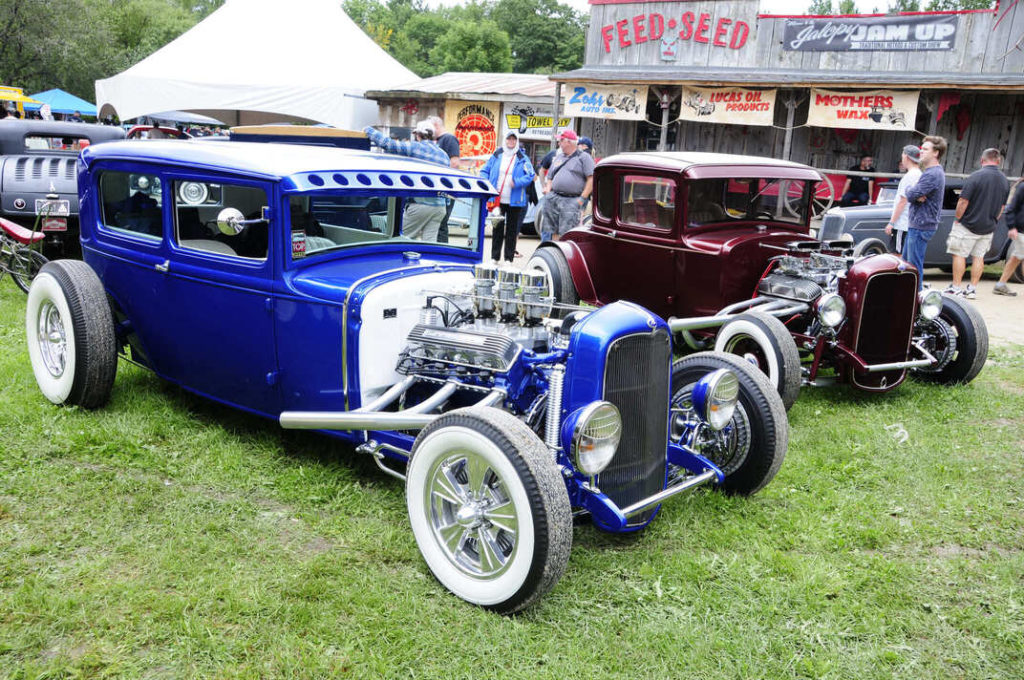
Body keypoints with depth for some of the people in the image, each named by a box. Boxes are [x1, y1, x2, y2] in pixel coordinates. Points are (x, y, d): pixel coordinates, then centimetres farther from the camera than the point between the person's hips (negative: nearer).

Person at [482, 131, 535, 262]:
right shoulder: (496, 156, 8)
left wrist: (517, 182, -18)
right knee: (497, 228, 6)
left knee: (512, 230, 3)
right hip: (497, 199, 1)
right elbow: (485, 171, 13)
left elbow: (530, 175, -2)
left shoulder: (522, 158, 3)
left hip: (514, 201, -1)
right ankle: (494, 257, 14)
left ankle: (509, 258, 10)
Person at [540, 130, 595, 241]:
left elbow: (591, 179, -6)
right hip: (553, 198, 6)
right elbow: (550, 178, 28)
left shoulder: (584, 157, 3)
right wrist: (548, 190, 7)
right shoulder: (558, 157, 22)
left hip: (572, 201, -6)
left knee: (566, 234, -12)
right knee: (554, 232, 6)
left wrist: (582, 198, -12)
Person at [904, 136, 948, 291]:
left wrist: (910, 190, -2)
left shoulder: (932, 174, -19)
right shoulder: (936, 171, 16)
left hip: (921, 226, -11)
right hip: (917, 224, 11)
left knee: (915, 264, -5)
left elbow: (910, 195, -23)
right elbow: (911, 194, 13)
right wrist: (917, 195, -9)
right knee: (906, 260, 18)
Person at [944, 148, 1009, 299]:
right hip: (988, 228, 6)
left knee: (959, 255, 2)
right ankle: (972, 289, 13)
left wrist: (957, 219, -4)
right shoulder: (1005, 180, 5)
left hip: (968, 225, -6)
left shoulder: (976, 176, -15)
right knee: (979, 257, 11)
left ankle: (955, 288, 3)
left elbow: (963, 202, -16)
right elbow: (1002, 207, 13)